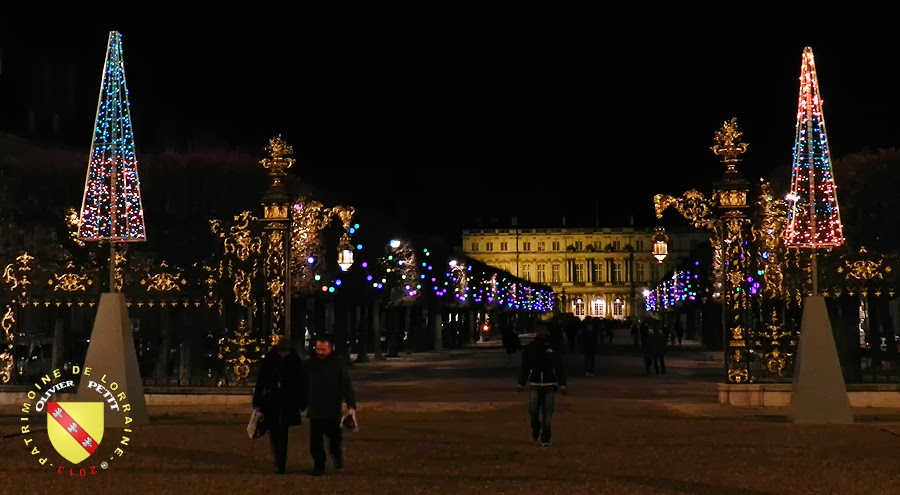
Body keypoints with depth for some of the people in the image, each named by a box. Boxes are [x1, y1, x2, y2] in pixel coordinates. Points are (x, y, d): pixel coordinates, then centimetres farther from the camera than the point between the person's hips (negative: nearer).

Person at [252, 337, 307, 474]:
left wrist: (301, 404, -1)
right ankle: (279, 462, 19)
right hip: (270, 402, 2)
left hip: (288, 404, -2)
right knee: (273, 431, 4)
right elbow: (260, 381, 2)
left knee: (282, 433, -5)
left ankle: (280, 464, -2)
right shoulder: (269, 360, 0)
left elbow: (302, 384, 1)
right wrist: (257, 402, -1)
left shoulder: (296, 362, -2)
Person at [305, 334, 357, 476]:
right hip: (315, 410, 2)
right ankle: (319, 466, 16)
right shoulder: (310, 363, 1)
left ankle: (337, 454, 39)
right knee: (315, 442, 3)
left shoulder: (339, 363, -7)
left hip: (333, 410, -2)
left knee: (335, 438, 9)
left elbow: (347, 385, -8)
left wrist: (351, 405, -16)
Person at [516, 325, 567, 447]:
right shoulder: (530, 348, 6)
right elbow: (524, 367, 11)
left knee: (548, 413, -2)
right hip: (535, 385, 0)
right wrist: (521, 383, 7)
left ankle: (545, 438, 6)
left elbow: (560, 367, 5)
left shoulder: (553, 348, 4)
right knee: (533, 410, -7)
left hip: (550, 385, 0)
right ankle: (535, 432, 18)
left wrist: (562, 384, -1)